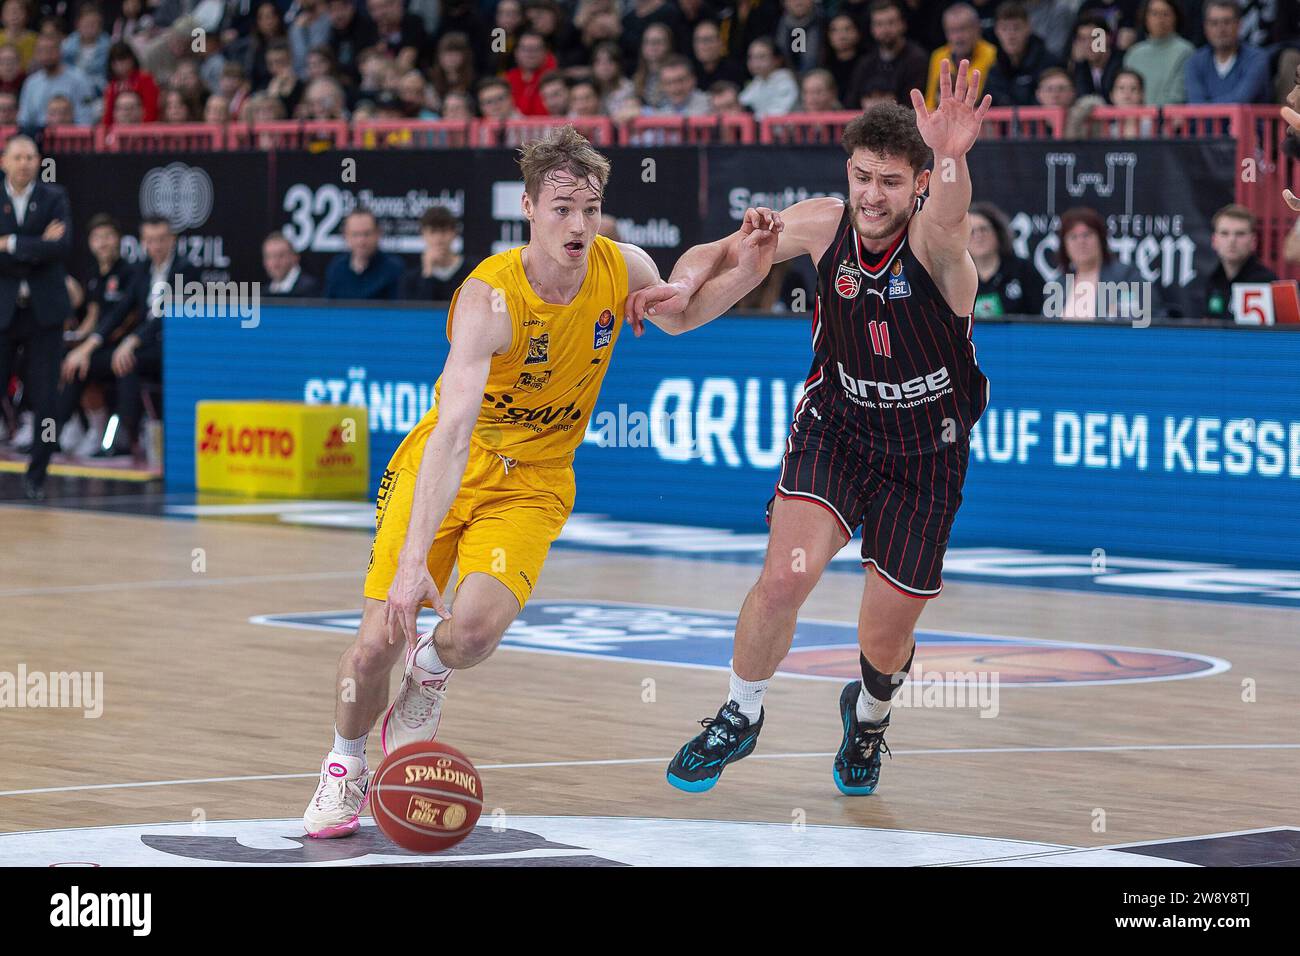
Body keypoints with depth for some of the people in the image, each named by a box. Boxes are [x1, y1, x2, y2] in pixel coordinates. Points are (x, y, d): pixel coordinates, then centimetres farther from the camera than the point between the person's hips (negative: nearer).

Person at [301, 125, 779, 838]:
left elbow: (678, 316, 14)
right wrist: (413, 558, -47)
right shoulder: (490, 297, -28)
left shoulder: (622, 269, -12)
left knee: (478, 627, -24)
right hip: (439, 473, -2)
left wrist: (745, 274, -7)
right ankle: (344, 766, 23)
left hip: (533, 483, 2)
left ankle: (429, 673, 15)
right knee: (377, 642, -9)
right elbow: (452, 431, -38)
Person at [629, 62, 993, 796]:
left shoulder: (934, 240, -26)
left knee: (887, 636, 6)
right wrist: (686, 281, -24)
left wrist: (952, 159, -75)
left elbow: (947, 219, -52)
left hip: (925, 452, -2)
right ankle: (741, 718, 8)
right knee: (786, 576, -19)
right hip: (836, 425, 2)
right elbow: (725, 251, -1)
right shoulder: (826, 224, -14)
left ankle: (870, 714, 44)